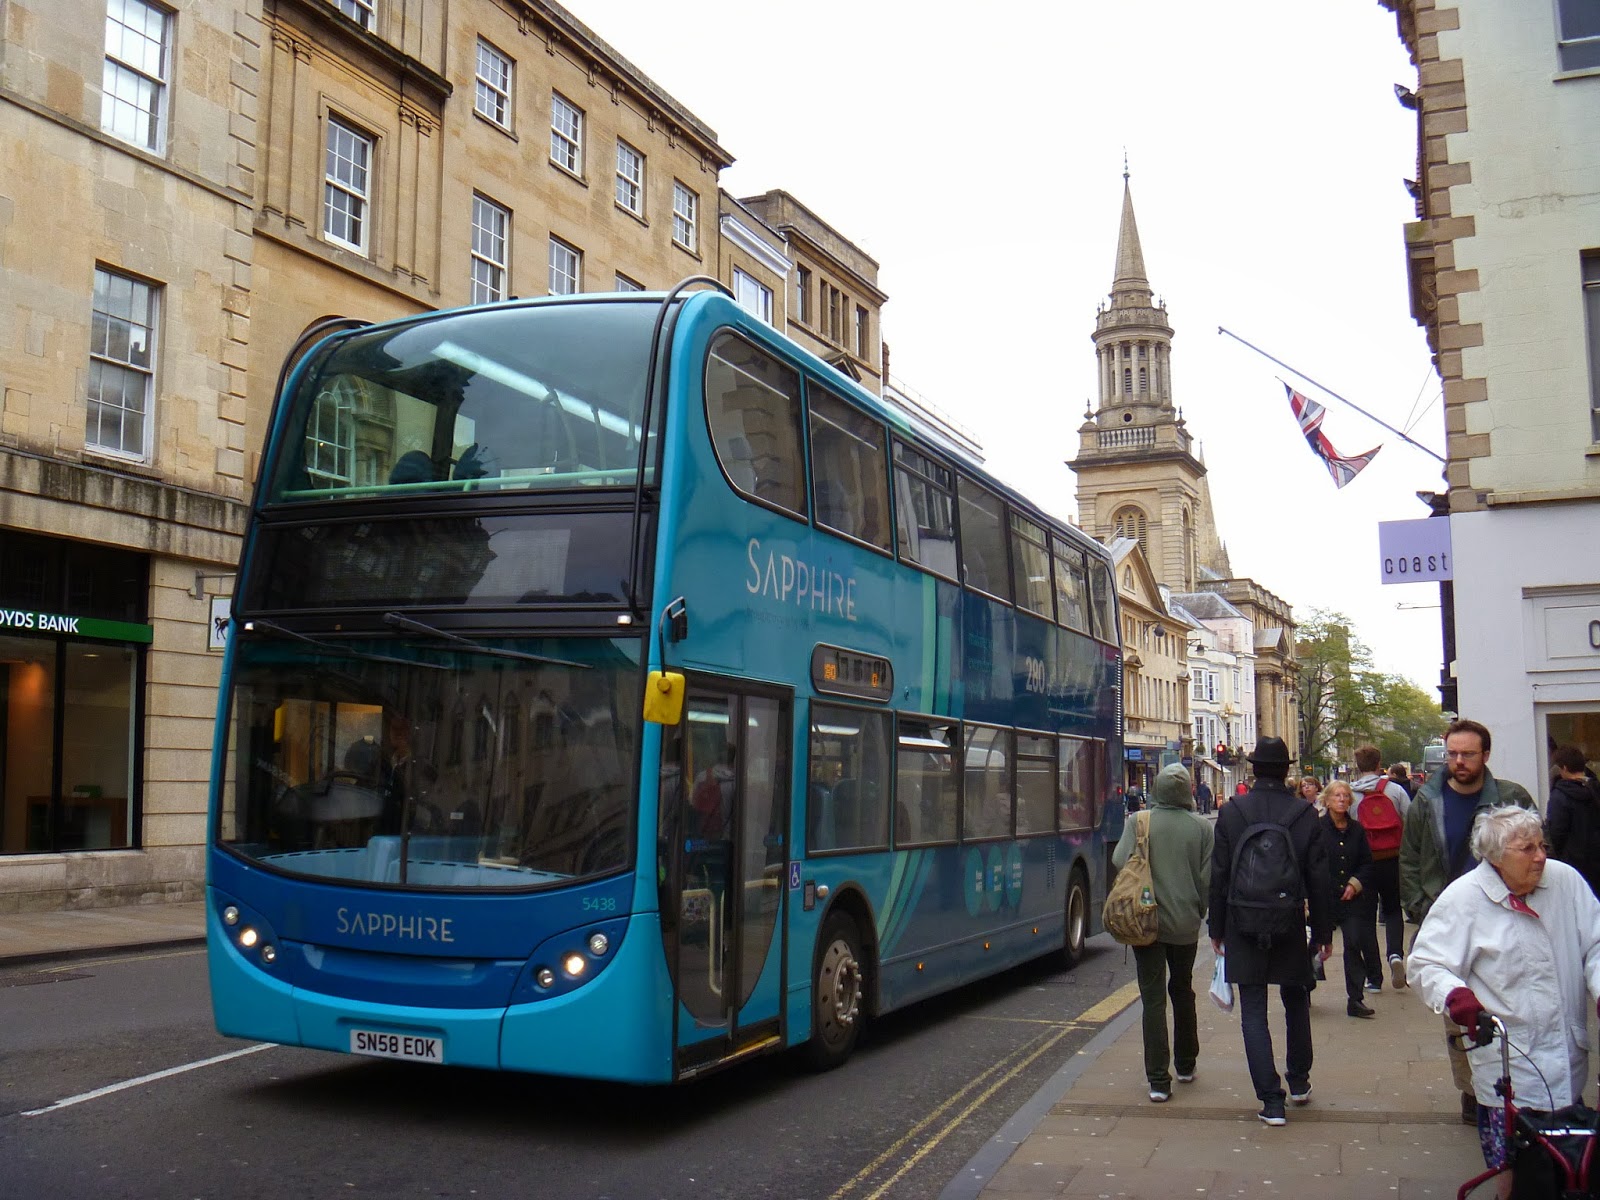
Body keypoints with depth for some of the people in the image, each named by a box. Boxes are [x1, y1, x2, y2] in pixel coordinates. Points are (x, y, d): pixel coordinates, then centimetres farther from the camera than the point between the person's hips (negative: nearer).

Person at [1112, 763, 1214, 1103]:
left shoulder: (1138, 823, -10)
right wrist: (1199, 909, 12)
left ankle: (1158, 1080, -4)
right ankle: (1185, 1065, 34)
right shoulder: (1201, 827, -4)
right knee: (1182, 991, 21)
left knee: (1153, 998, 0)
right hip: (1185, 924, 3)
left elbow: (1120, 861, -15)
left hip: (1147, 922, -2)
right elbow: (1208, 877, -2)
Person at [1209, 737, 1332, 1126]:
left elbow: (1218, 875, -3)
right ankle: (1298, 1081, 32)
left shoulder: (1231, 813, -6)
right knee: (1296, 1003, 21)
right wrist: (1324, 930, 8)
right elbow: (1319, 878, -2)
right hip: (1290, 926, 2)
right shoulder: (1306, 815, -5)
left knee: (1254, 1013, 2)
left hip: (1244, 929, -1)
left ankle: (1271, 1100, -1)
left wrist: (1217, 928, 7)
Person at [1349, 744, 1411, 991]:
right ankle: (1395, 953, -7)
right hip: (1393, 860, 1)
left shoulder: (1348, 794, -3)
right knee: (1393, 911, 20)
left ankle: (1374, 978, 8)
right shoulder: (1395, 790, -1)